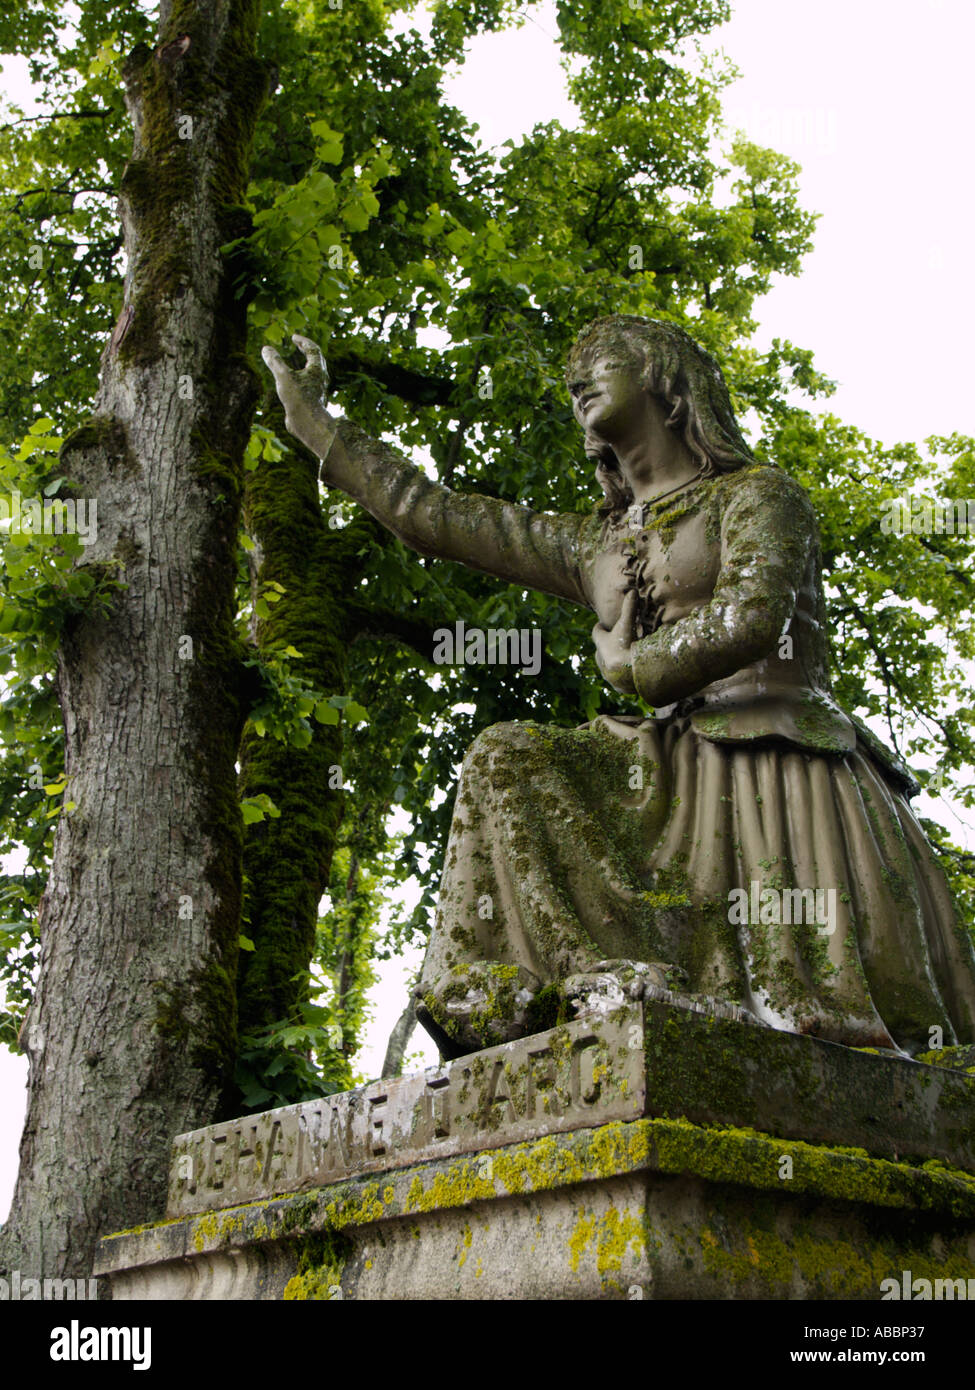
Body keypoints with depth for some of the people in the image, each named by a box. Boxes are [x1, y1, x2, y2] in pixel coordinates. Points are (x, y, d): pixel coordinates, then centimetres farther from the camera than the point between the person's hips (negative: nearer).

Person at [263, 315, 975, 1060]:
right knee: (510, 761, -20)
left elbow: (749, 622, -12)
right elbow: (432, 514, 23)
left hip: (778, 770, -5)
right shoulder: (596, 546, 23)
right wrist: (315, 422, 27)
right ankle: (618, 983, -31)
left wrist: (627, 665, 1)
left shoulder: (758, 493, 7)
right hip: (672, 779, 5)